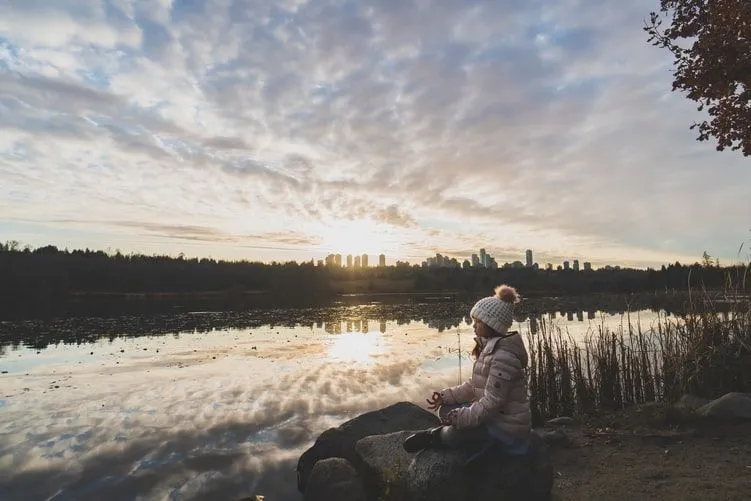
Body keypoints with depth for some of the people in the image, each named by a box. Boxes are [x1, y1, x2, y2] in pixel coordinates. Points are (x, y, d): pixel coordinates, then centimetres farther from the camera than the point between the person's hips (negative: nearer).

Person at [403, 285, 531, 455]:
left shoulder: (503, 356, -27)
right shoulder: (490, 348, 5)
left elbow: (492, 403, -27)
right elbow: (475, 385, 10)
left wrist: (460, 418, -19)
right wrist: (446, 396, 2)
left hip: (507, 426, -10)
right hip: (496, 415, 10)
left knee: (451, 436, -21)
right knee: (446, 410, 4)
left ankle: (435, 437, 8)